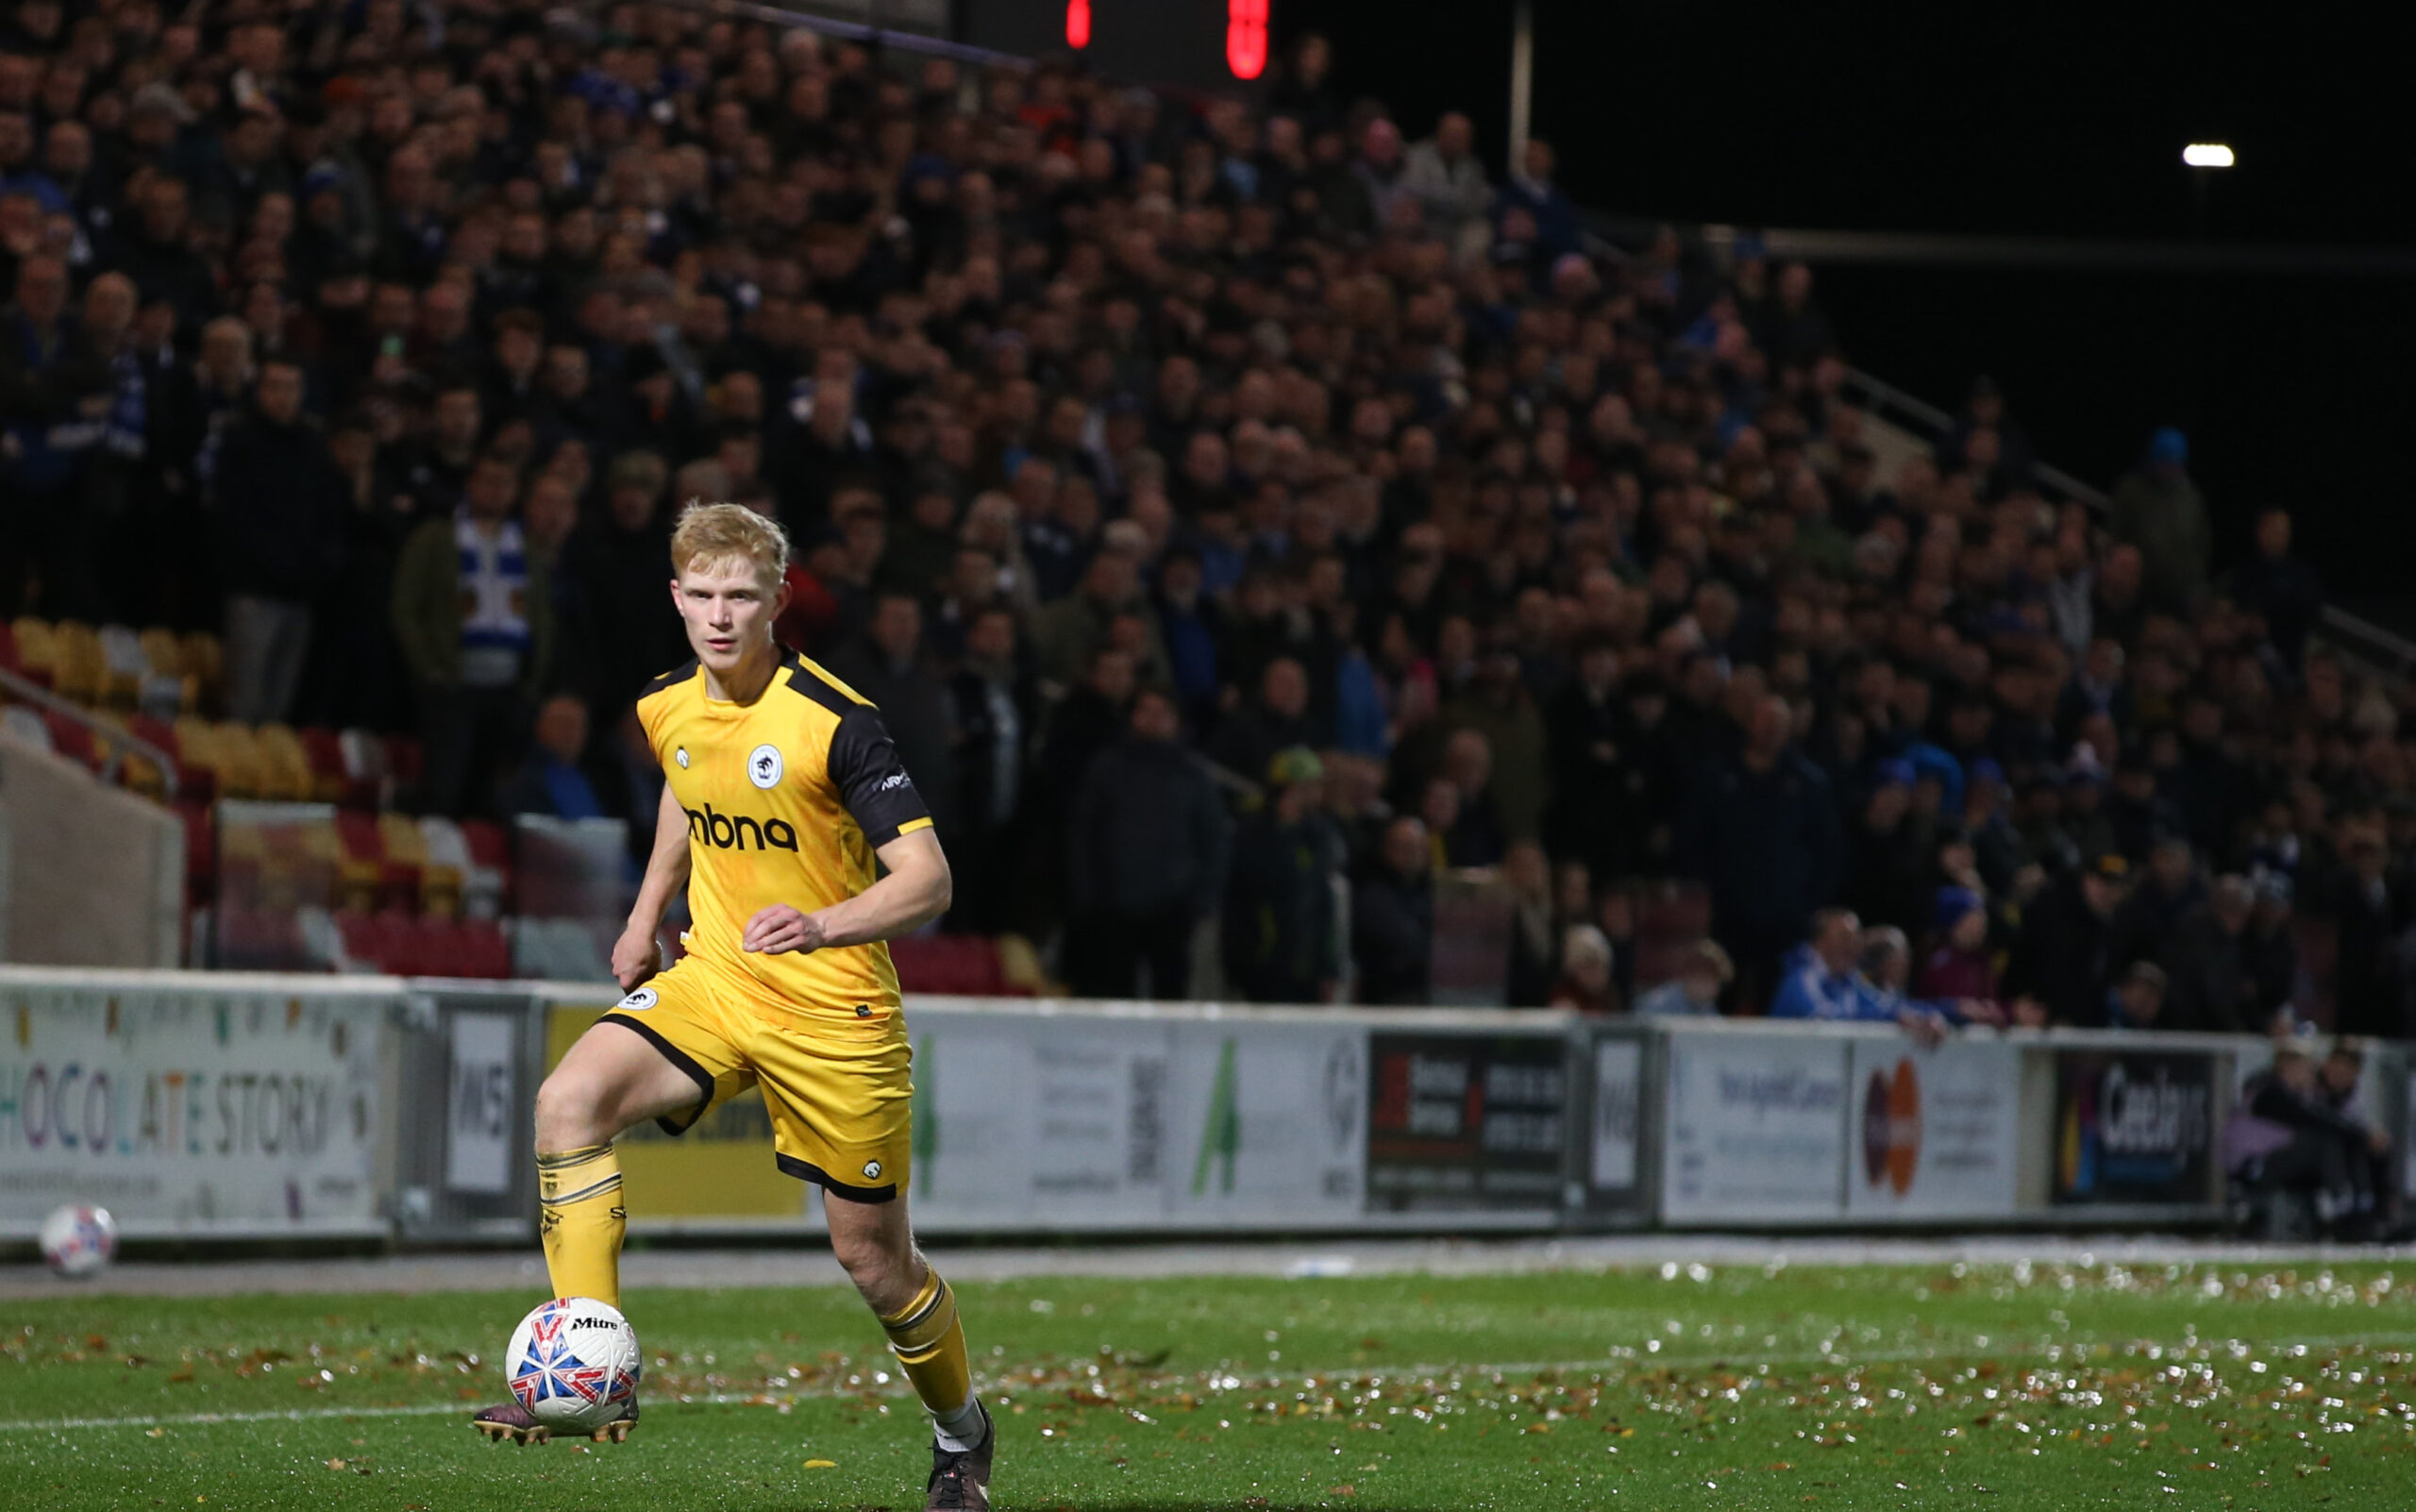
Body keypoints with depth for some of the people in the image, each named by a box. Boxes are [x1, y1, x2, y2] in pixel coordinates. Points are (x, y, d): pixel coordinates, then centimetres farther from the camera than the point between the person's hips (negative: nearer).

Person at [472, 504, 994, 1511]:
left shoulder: (834, 722, -19)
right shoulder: (668, 710, 0)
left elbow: (927, 881, -20)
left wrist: (822, 925, -36)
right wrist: (647, 915, 21)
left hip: (834, 1008, -5)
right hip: (711, 980, 5)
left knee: (870, 1254, 4)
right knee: (570, 1099, -23)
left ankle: (959, 1429, 34)